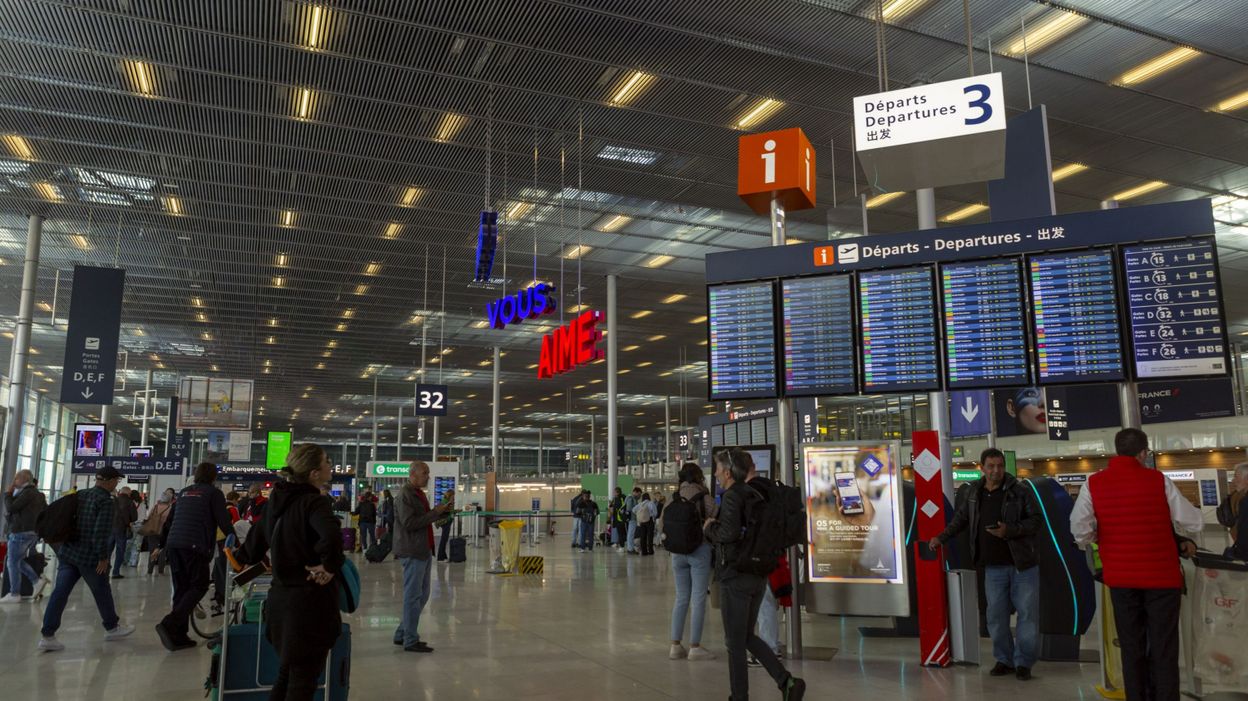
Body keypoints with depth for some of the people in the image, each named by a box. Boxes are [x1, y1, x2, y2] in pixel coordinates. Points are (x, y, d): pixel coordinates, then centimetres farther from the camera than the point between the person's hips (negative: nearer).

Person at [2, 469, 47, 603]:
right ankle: (36, 581, 7)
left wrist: (8, 493, -2)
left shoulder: (27, 492, -12)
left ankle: (14, 594, 2)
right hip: (33, 533, 9)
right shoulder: (38, 494, 17)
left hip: (21, 532, -9)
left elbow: (11, 508, -14)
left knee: (12, 563, -1)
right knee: (18, 561, 18)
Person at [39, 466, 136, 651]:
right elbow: (101, 533, -21)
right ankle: (112, 628, 26)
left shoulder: (80, 495, 9)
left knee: (60, 593, 3)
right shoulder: (106, 502, -15)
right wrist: (103, 557, -14)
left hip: (67, 553, 6)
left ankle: (47, 635, -2)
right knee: (102, 592, 11)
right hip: (89, 557, -6)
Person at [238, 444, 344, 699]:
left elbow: (255, 542, 16)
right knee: (304, 677, 3)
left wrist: (241, 557, 36)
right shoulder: (313, 501, -18)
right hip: (310, 599, -8)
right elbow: (331, 536, -38)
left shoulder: (278, 498, 7)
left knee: (287, 672, 22)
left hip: (281, 596, 8)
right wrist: (330, 566, -22)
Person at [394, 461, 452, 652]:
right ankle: (410, 641, 6)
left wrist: (441, 511, 6)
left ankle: (402, 634, 25)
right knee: (413, 596, -3)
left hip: (423, 550, 10)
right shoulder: (405, 495, -13)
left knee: (422, 595, 15)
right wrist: (435, 513, -19)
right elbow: (409, 523, -21)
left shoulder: (418, 493, 17)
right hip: (412, 552, -10)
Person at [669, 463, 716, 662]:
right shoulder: (704, 497, -6)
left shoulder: (674, 499, 6)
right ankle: (695, 647, 3)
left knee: (681, 598, 13)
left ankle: (675, 646, 14)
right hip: (700, 549, -5)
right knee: (698, 598, 1)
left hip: (677, 551, 5)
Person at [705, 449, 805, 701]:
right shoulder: (757, 492, 8)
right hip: (758, 574, 8)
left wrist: (709, 528, -8)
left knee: (735, 642, 6)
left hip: (735, 576, -8)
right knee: (747, 636, 19)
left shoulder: (732, 495, -15)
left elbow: (729, 533, -27)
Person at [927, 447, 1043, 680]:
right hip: (993, 567, 3)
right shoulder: (971, 492, 2)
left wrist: (1010, 530, -21)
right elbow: (960, 519, 15)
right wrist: (942, 538, 7)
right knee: (996, 615, 9)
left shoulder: (1020, 491, -9)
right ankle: (1004, 659, 23)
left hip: (1022, 564, -3)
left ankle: (1023, 662, 16)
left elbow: (1037, 520, -9)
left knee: (1027, 613, 2)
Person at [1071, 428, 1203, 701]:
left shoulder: (1094, 484, -5)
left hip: (1120, 578, 2)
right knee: (1163, 649, 7)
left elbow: (1079, 530, -12)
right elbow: (1195, 522, -3)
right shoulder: (1159, 480, -8)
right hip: (1162, 576, -2)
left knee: (1131, 648, 12)